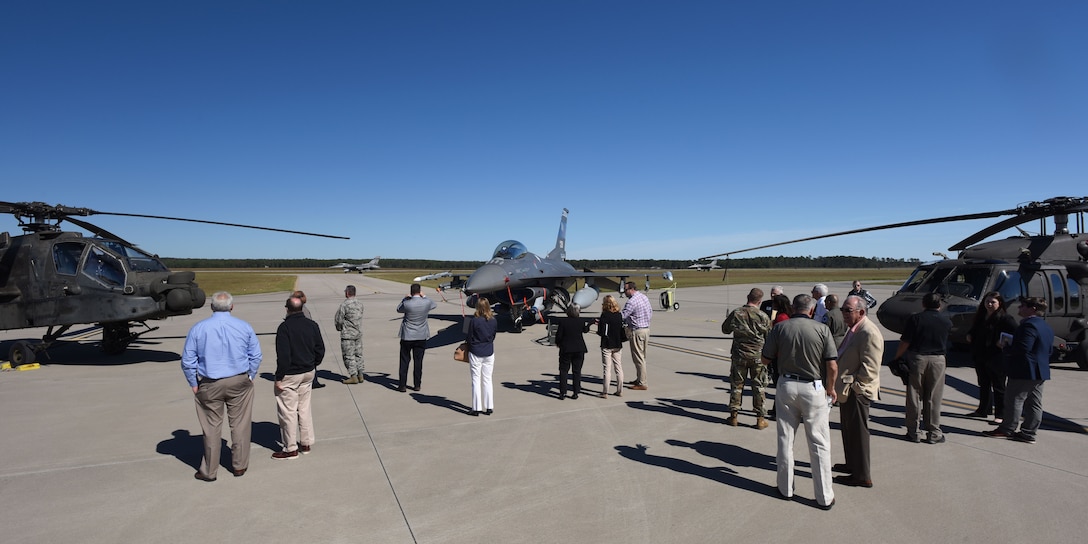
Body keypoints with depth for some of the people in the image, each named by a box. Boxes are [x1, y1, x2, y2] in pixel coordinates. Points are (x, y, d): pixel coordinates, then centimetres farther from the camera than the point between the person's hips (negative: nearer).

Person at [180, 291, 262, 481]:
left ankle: (209, 471, 21)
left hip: (209, 385, 0)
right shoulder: (244, 327, -3)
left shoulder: (198, 329, -4)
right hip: (239, 382, 0)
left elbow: (187, 360, -1)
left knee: (211, 428, 10)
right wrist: (249, 377, 12)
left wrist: (194, 384, 8)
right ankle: (239, 465, 22)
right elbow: (256, 356, 1)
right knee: (240, 424, 12)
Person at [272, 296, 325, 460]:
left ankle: (291, 448, 10)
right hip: (308, 373, 7)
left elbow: (283, 355, -20)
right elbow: (320, 349, 6)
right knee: (304, 407, 17)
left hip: (290, 375, -7)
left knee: (287, 411, 3)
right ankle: (306, 443, 24)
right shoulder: (312, 325, 2)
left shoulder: (285, 327, -17)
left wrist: (279, 377, -13)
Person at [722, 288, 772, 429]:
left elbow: (725, 329, 6)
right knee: (759, 387, 8)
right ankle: (760, 418, 13)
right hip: (758, 356, -1)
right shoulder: (763, 316, -11)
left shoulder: (735, 313, -7)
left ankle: (733, 415, 16)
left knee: (736, 385, 12)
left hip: (739, 355, 1)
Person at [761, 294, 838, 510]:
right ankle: (825, 497, 16)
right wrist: (831, 388, 5)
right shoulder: (822, 329, -10)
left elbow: (765, 359, -1)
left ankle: (785, 488, 24)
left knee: (785, 439, 14)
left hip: (787, 385, 2)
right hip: (813, 389, -2)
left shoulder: (779, 328, -6)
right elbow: (832, 366, -11)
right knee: (819, 444, 8)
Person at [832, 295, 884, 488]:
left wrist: (853, 385, -17)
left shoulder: (869, 333, -22)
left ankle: (862, 476, 15)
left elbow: (869, 368, -25)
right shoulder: (854, 329, 10)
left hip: (857, 392, -10)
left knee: (857, 433, 2)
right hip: (847, 390, 10)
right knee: (848, 430, 22)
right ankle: (852, 465, 38)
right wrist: (841, 385, 13)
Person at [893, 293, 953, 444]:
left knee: (914, 396, 5)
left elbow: (905, 342, -9)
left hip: (916, 358, -2)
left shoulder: (915, 318, -7)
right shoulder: (947, 321, 4)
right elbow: (947, 344, 10)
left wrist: (896, 358, 0)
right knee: (933, 398, 8)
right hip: (937, 360, 2)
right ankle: (933, 433, 12)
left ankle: (913, 432, 10)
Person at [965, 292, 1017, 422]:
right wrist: (969, 336, 8)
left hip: (996, 358, -8)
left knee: (998, 387, 0)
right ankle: (983, 410, 29)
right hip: (979, 356, 8)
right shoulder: (981, 315, 13)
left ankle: (1000, 415, 6)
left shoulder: (1005, 318, -10)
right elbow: (974, 330, 27)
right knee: (984, 385, 18)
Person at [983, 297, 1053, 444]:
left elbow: (1022, 348, -25)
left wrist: (1005, 348, -10)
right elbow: (1048, 352, 20)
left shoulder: (1029, 325, -18)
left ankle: (1007, 429, 6)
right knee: (1034, 404, 10)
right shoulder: (1047, 328, 15)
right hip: (1040, 372, 10)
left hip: (1023, 371, -10)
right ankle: (1028, 433, 15)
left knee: (1014, 400, -1)